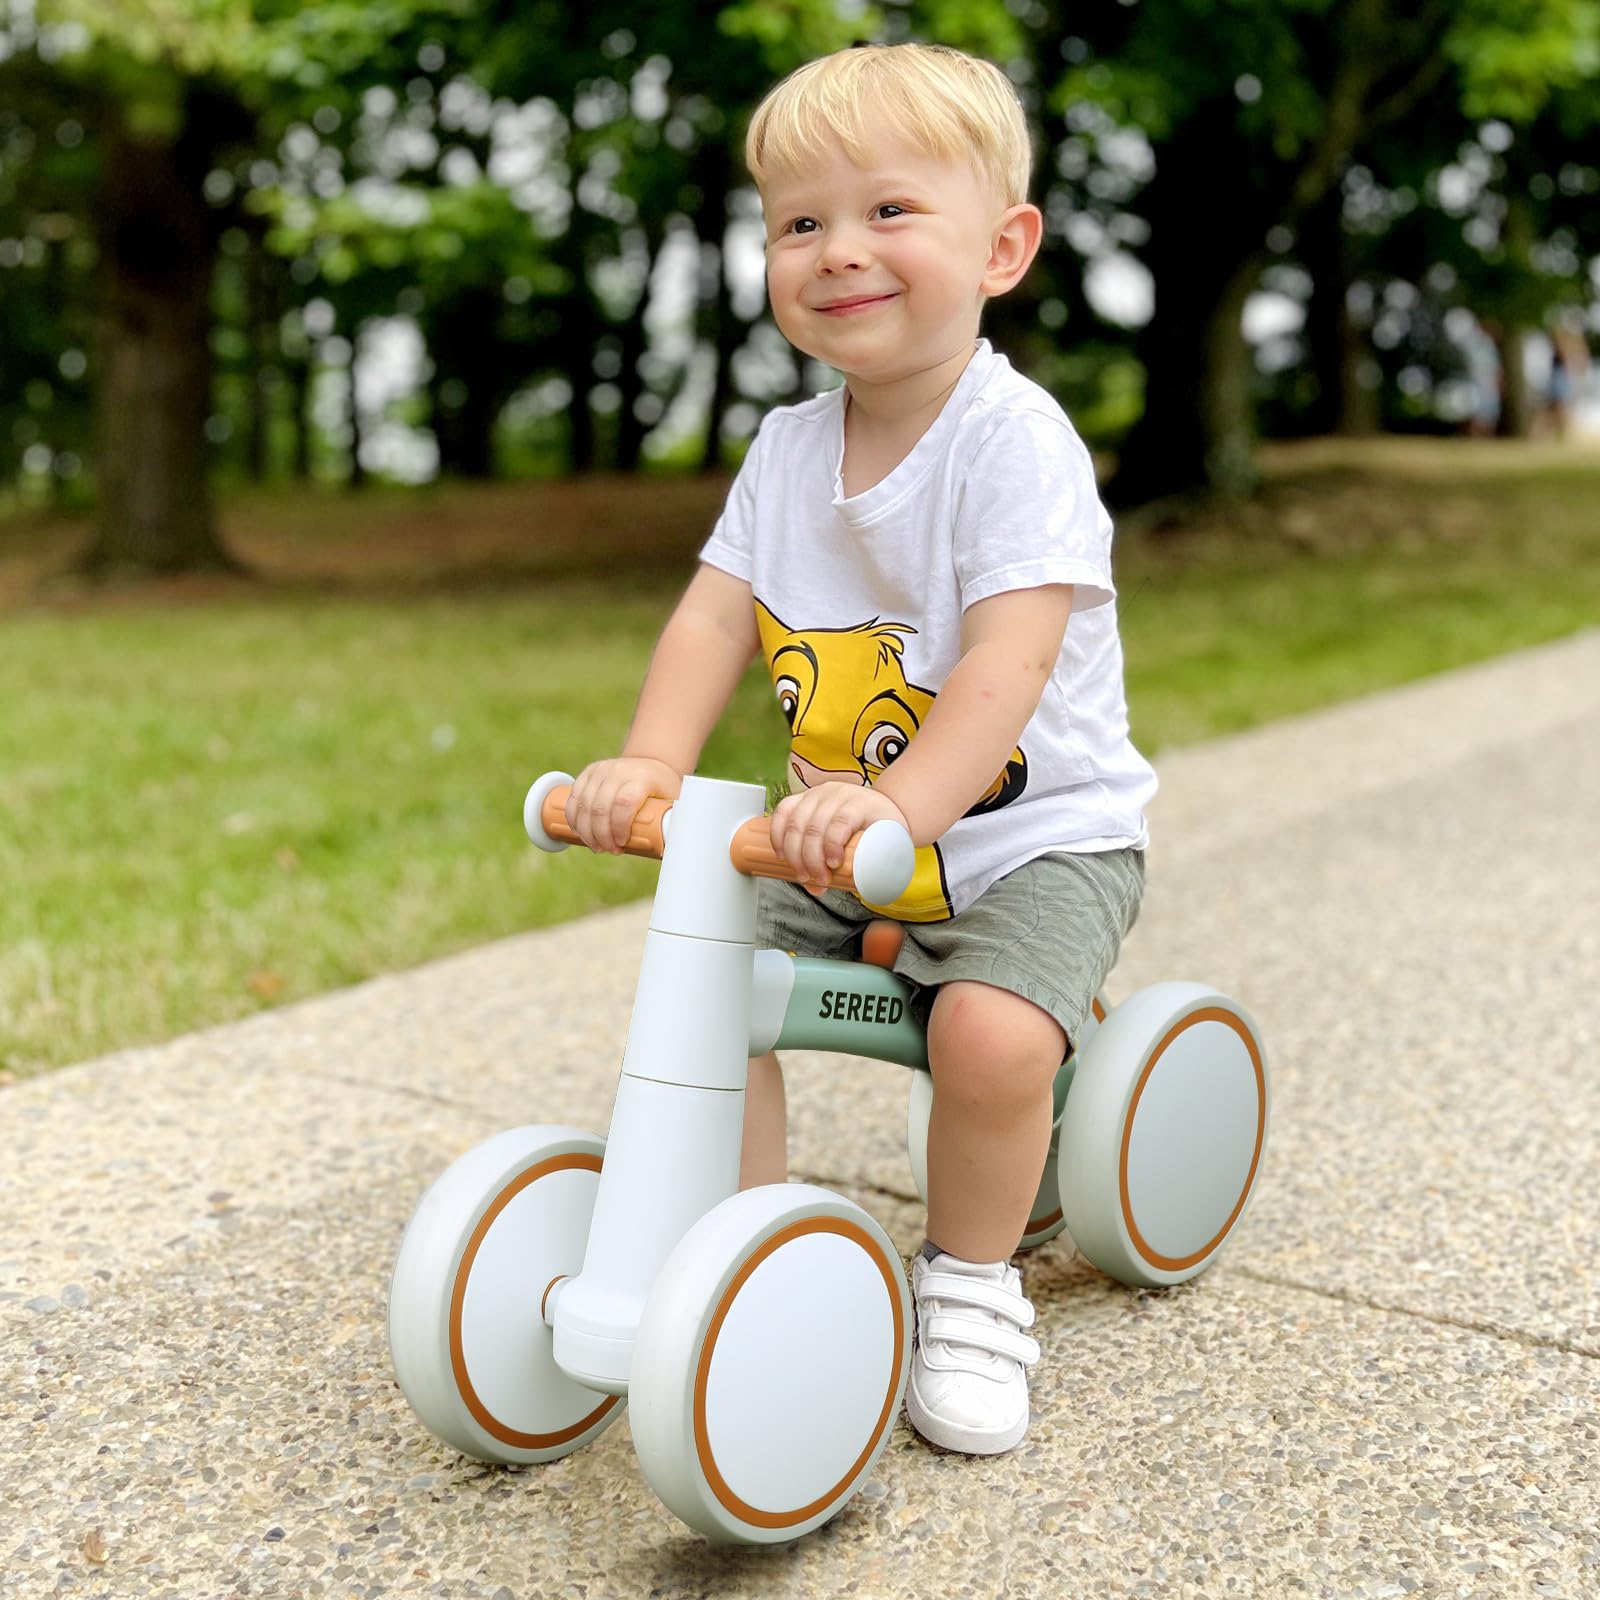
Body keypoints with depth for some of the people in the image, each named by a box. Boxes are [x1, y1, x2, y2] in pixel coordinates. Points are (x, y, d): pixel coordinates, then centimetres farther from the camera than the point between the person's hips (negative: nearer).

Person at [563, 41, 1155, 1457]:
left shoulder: (1016, 440, -18)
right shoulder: (789, 448, 3)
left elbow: (1009, 661, -29)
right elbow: (715, 614, -3)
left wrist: (901, 803, -44)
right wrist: (650, 765, -21)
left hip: (1036, 831, -6)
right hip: (847, 843, 6)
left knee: (990, 1029, -29)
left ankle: (973, 1285, 0)